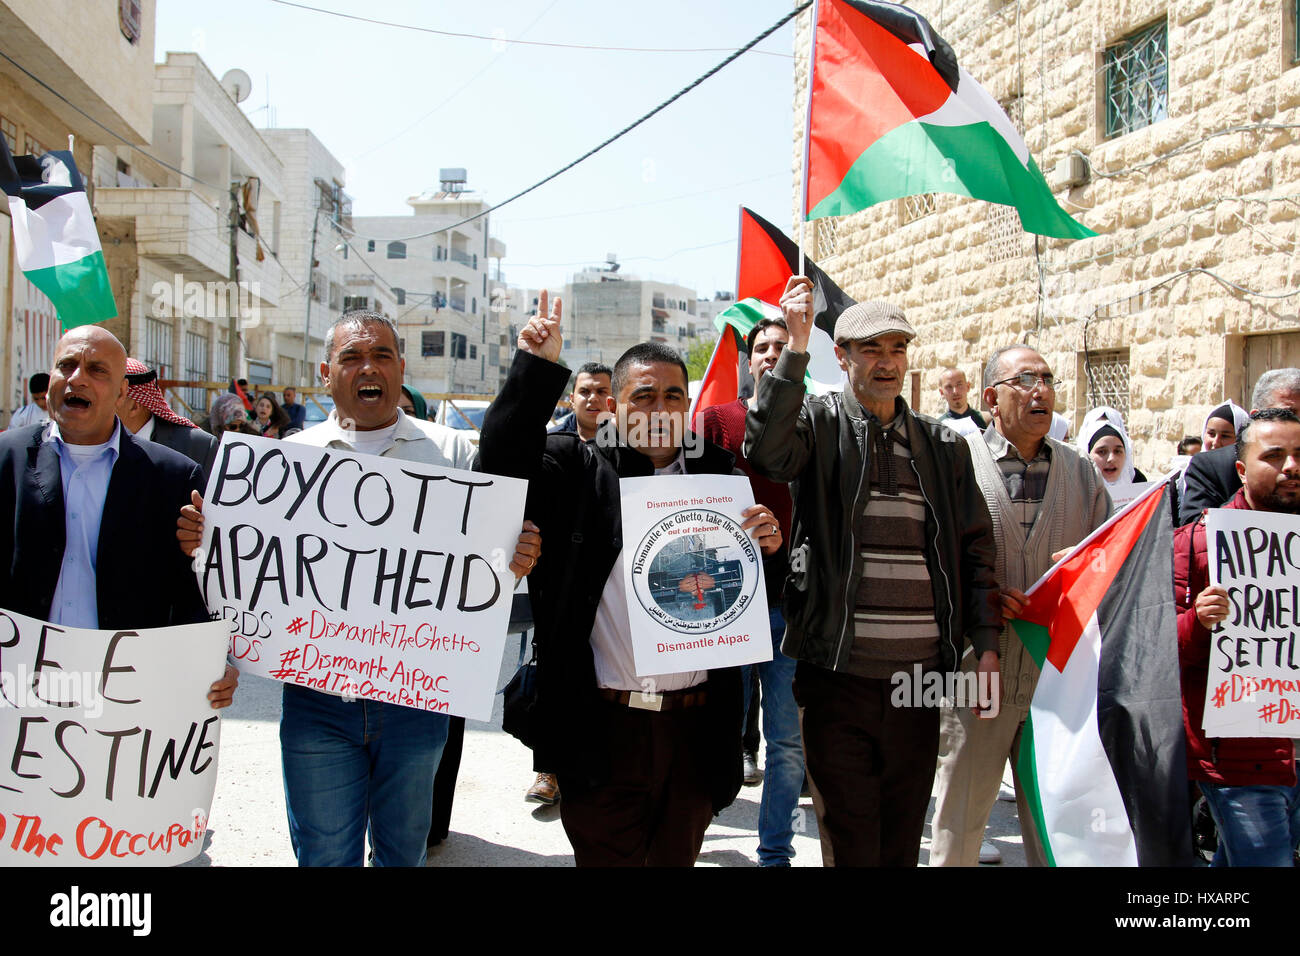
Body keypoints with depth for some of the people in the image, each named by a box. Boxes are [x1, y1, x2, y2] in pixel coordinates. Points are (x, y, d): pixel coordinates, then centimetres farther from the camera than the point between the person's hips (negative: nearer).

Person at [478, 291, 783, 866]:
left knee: (678, 857, 19)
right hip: (602, 727, -2)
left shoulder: (716, 475, 8)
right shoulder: (578, 470, 2)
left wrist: (768, 548, -9)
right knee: (603, 856, 9)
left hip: (697, 727, 3)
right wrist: (536, 366, -14)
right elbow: (502, 461, -13)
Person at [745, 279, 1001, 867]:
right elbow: (765, 450, -22)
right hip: (838, 680, -3)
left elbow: (975, 548, 13)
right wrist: (795, 346, -23)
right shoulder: (818, 423, 1)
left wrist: (986, 644, 5)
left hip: (921, 680, 4)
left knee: (903, 845, 15)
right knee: (849, 846, 5)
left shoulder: (943, 446, 12)